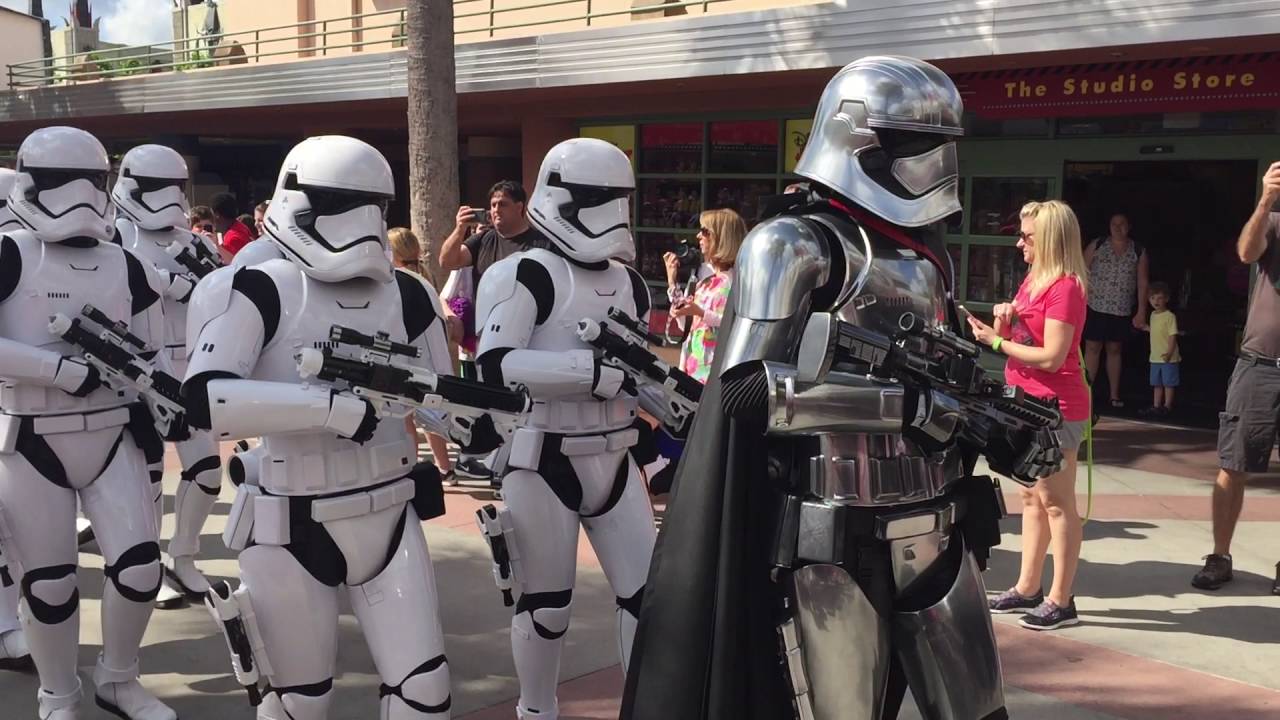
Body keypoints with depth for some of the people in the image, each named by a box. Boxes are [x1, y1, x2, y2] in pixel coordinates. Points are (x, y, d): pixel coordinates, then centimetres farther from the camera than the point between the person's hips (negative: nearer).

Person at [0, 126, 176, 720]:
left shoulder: (126, 267, 5)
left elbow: (153, 353, 14)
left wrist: (147, 402, -3)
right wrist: (61, 369, -23)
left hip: (112, 436, 4)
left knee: (140, 567, -1)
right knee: (48, 582, 6)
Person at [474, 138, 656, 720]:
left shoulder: (629, 284, 11)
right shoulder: (528, 276, -13)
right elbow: (493, 369, -26)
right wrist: (595, 368, -27)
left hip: (613, 461, 6)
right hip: (543, 465, -6)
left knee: (648, 593, 6)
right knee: (546, 605, 8)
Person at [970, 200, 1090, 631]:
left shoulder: (1065, 287, -17)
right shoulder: (1033, 280, 12)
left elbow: (1051, 357, -22)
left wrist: (997, 342, -16)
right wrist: (1006, 322, -4)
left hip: (1055, 409, -10)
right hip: (1028, 403, 10)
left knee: (1056, 503, -4)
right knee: (1031, 498, 14)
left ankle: (1061, 602, 2)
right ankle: (1028, 589, 23)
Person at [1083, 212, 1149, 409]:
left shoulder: (1139, 252, 4)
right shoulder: (1097, 246, 2)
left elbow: (1142, 282, 3)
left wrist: (1141, 311, -2)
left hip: (1122, 310, 1)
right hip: (1095, 306, -1)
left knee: (1115, 350, 10)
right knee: (1092, 348, -1)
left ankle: (1114, 394, 16)